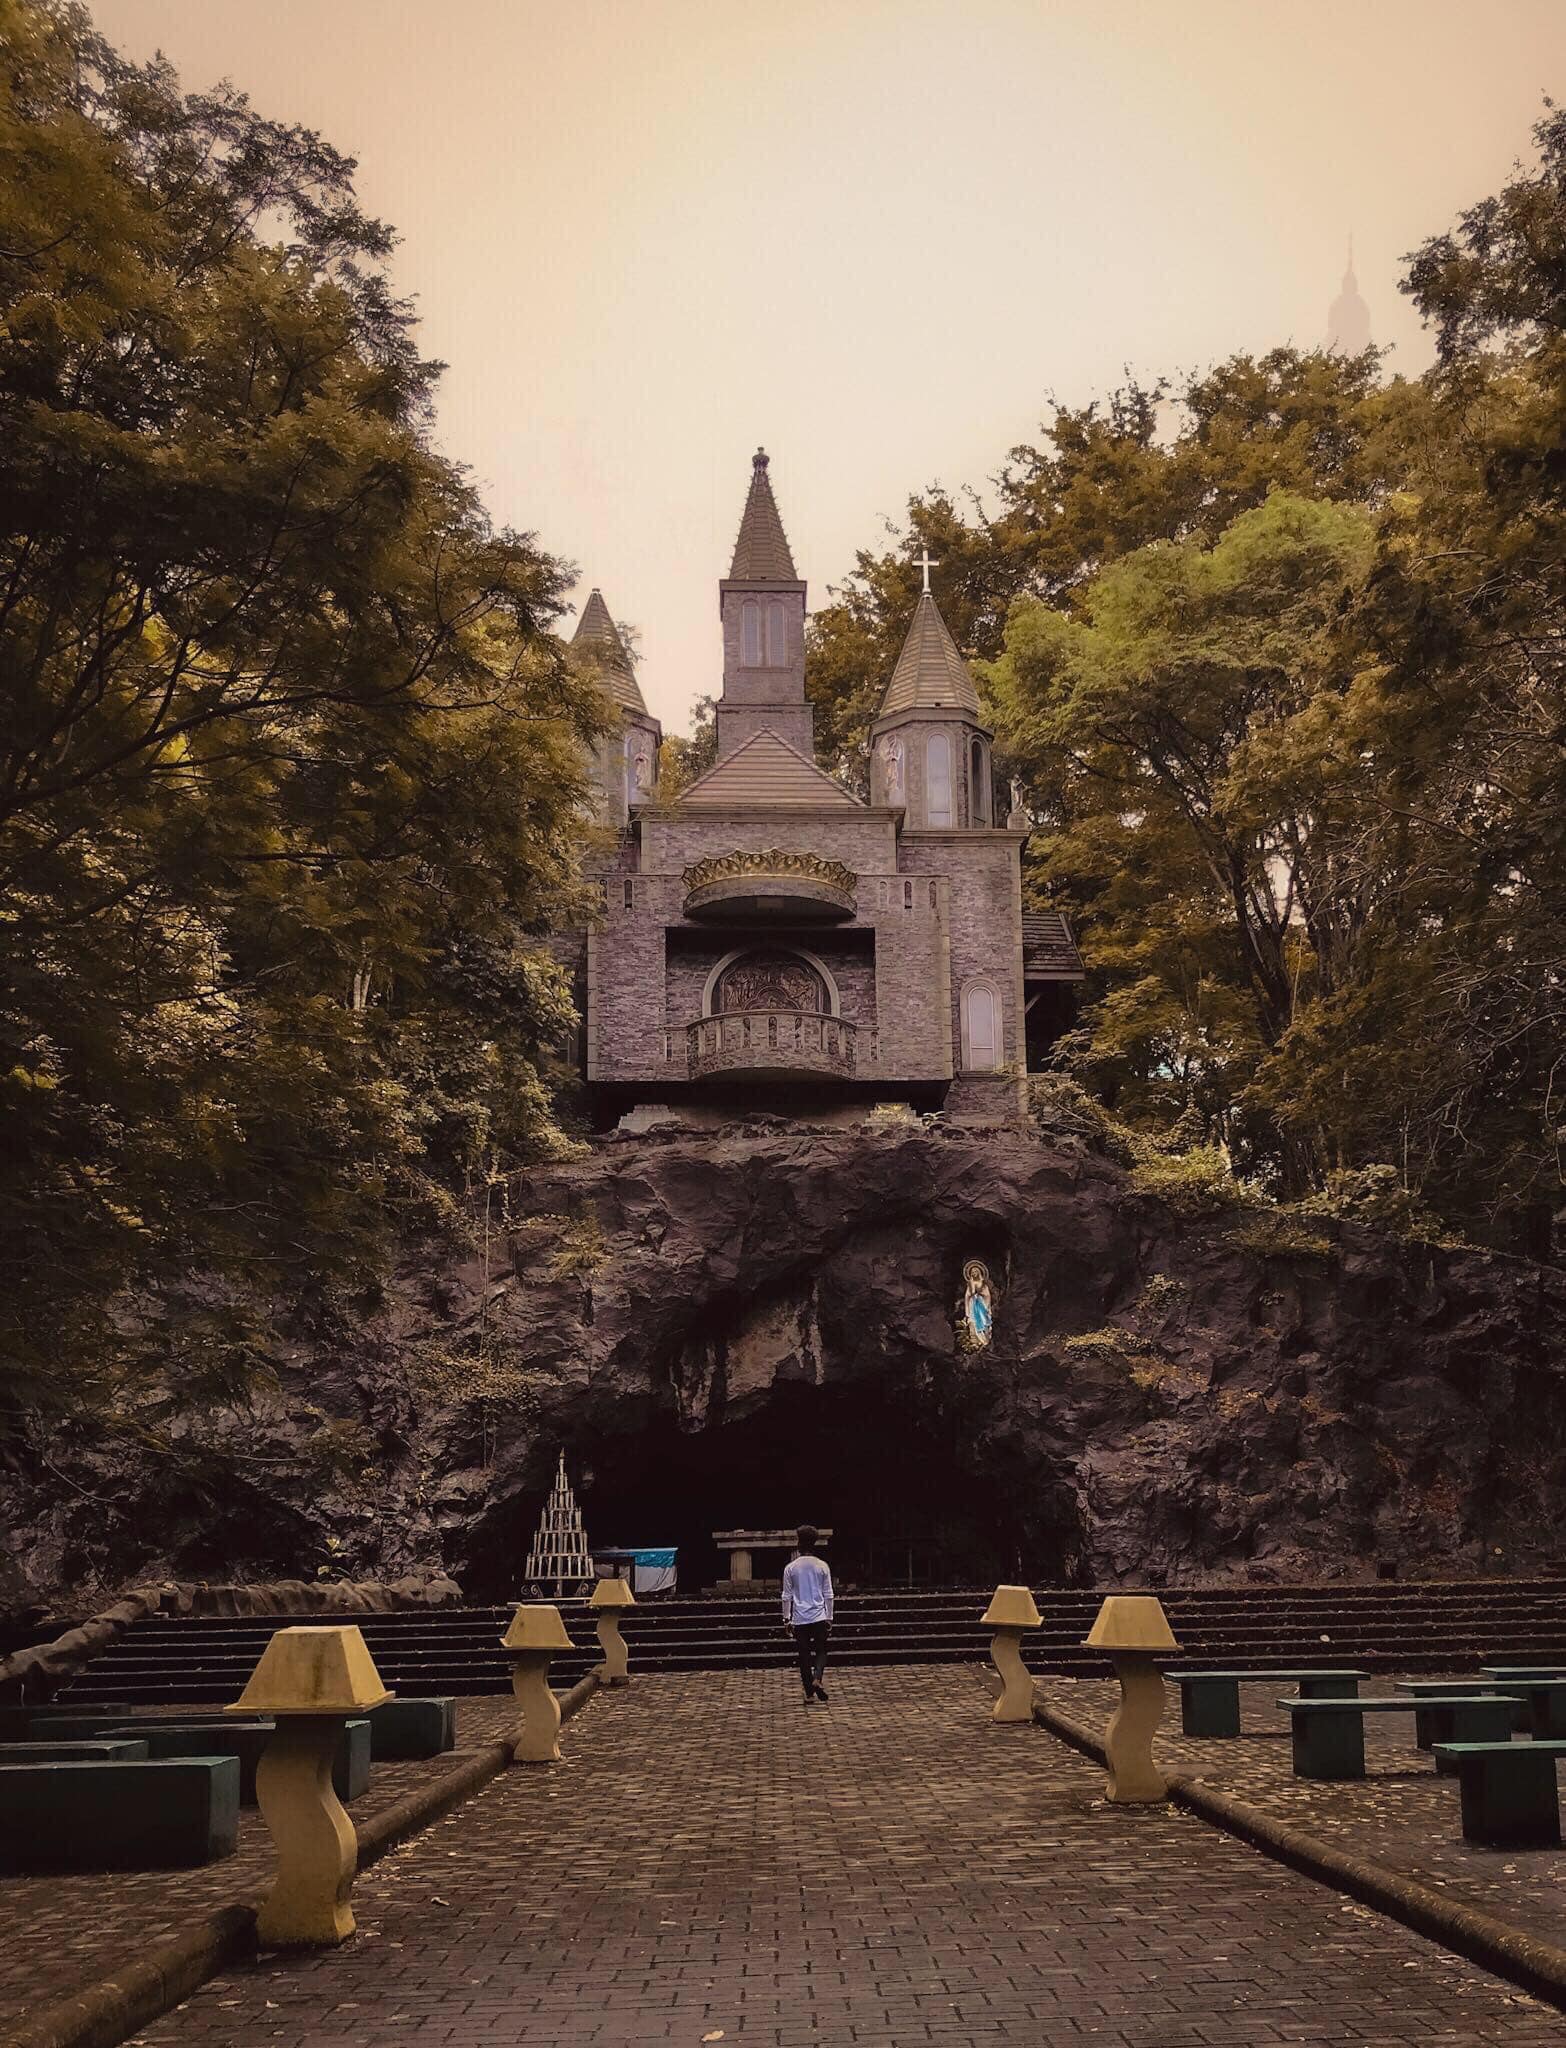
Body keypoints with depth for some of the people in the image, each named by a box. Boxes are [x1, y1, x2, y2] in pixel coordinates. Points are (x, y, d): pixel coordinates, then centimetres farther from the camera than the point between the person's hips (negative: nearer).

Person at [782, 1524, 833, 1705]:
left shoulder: (790, 1568, -3)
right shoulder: (822, 1566, -2)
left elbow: (787, 1596, 0)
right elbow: (828, 1595, 1)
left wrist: (786, 1619, 9)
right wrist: (829, 1618, 9)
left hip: (800, 1619, 0)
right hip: (819, 1617, 0)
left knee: (804, 1656, 7)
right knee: (821, 1651, 13)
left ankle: (809, 1694, 5)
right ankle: (817, 1679, -14)